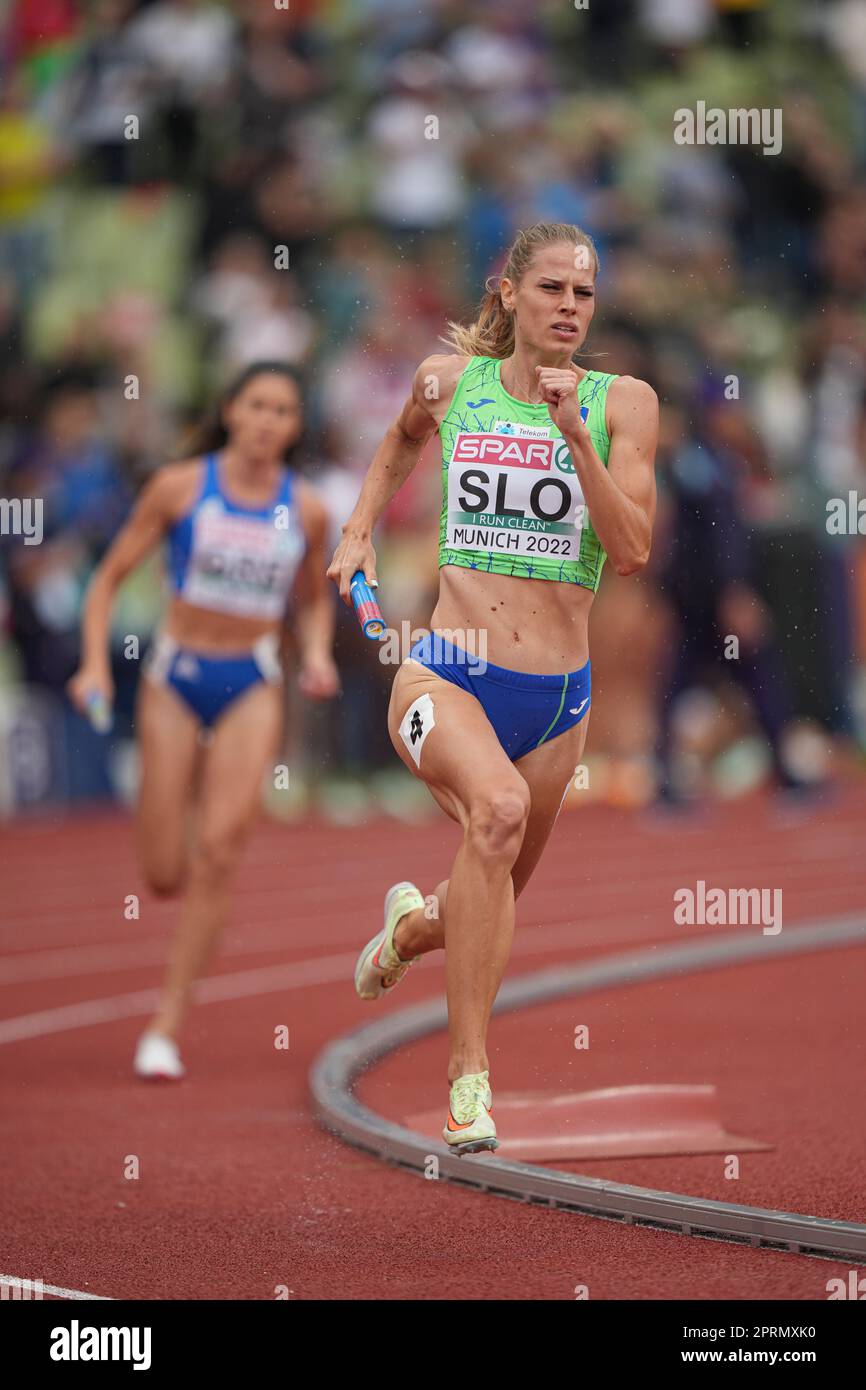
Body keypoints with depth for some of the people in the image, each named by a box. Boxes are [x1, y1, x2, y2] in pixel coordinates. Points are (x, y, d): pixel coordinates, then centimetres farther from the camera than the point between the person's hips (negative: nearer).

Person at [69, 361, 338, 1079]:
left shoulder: (306, 511, 1)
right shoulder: (180, 487, -4)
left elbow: (314, 599, 18)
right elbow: (110, 576, 1)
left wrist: (317, 654, -1)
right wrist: (95, 664, -10)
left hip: (253, 686, 0)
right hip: (176, 676, 0)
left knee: (220, 850, -15)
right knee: (165, 875, -2)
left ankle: (167, 1026, -9)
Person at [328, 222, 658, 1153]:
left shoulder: (623, 404, -1)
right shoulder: (450, 379, 2)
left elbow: (633, 552, -12)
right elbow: (401, 443, 26)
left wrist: (576, 436, -18)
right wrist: (358, 532, 15)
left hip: (556, 698, 2)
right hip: (444, 675, -2)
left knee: (490, 916, 16)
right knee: (498, 807, -35)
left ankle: (411, 924, 57)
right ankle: (468, 1072, -31)